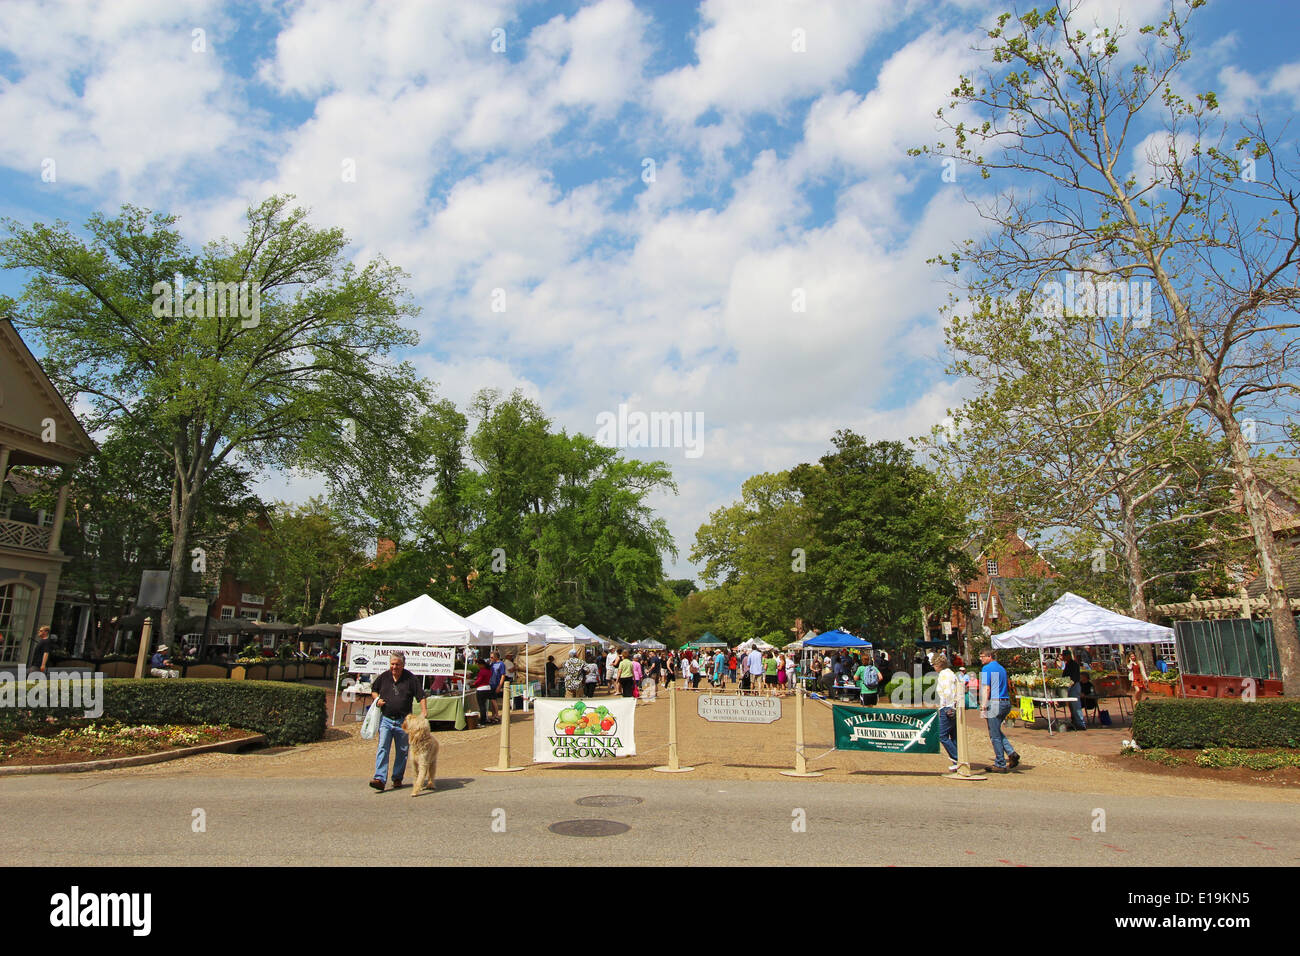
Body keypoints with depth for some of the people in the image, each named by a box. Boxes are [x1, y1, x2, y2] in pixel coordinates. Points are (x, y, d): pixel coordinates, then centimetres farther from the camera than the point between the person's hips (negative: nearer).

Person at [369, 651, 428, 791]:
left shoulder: (411, 678, -4)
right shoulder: (383, 677, 4)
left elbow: (421, 696, -6)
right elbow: (373, 690, 20)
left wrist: (424, 711, -18)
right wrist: (377, 699, 1)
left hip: (403, 721, -1)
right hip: (385, 719, 1)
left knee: (402, 751, 8)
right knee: (382, 748, -10)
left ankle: (397, 778, 21)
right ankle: (380, 779, -14)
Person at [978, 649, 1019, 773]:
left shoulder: (986, 668, -10)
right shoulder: (1002, 668, 15)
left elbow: (986, 689, -15)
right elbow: (1008, 687, 20)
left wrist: (983, 706, -14)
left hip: (995, 702, -8)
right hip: (1006, 702, 8)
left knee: (994, 735, 1)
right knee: (997, 731, 22)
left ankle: (1000, 765, 5)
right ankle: (1011, 753, 7)